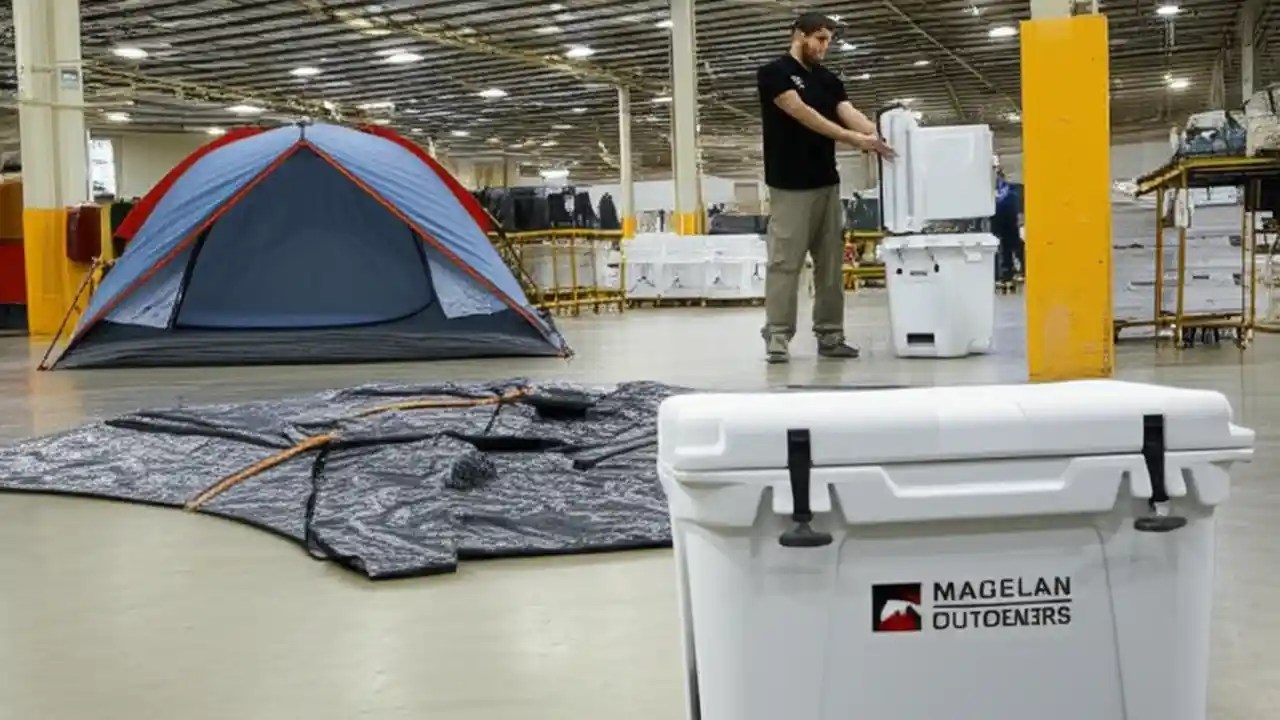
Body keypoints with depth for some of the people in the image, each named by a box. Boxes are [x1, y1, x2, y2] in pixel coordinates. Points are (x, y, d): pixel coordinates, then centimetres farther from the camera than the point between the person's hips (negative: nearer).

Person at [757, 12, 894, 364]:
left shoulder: (829, 80, 15)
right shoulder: (774, 73, -5)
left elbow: (850, 114, 1)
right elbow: (803, 114, -16)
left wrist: (881, 136, -20)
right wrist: (854, 139, -23)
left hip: (827, 183, 7)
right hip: (790, 185, -6)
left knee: (831, 263, 5)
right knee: (784, 263, -6)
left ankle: (830, 335, 10)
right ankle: (778, 336, -2)